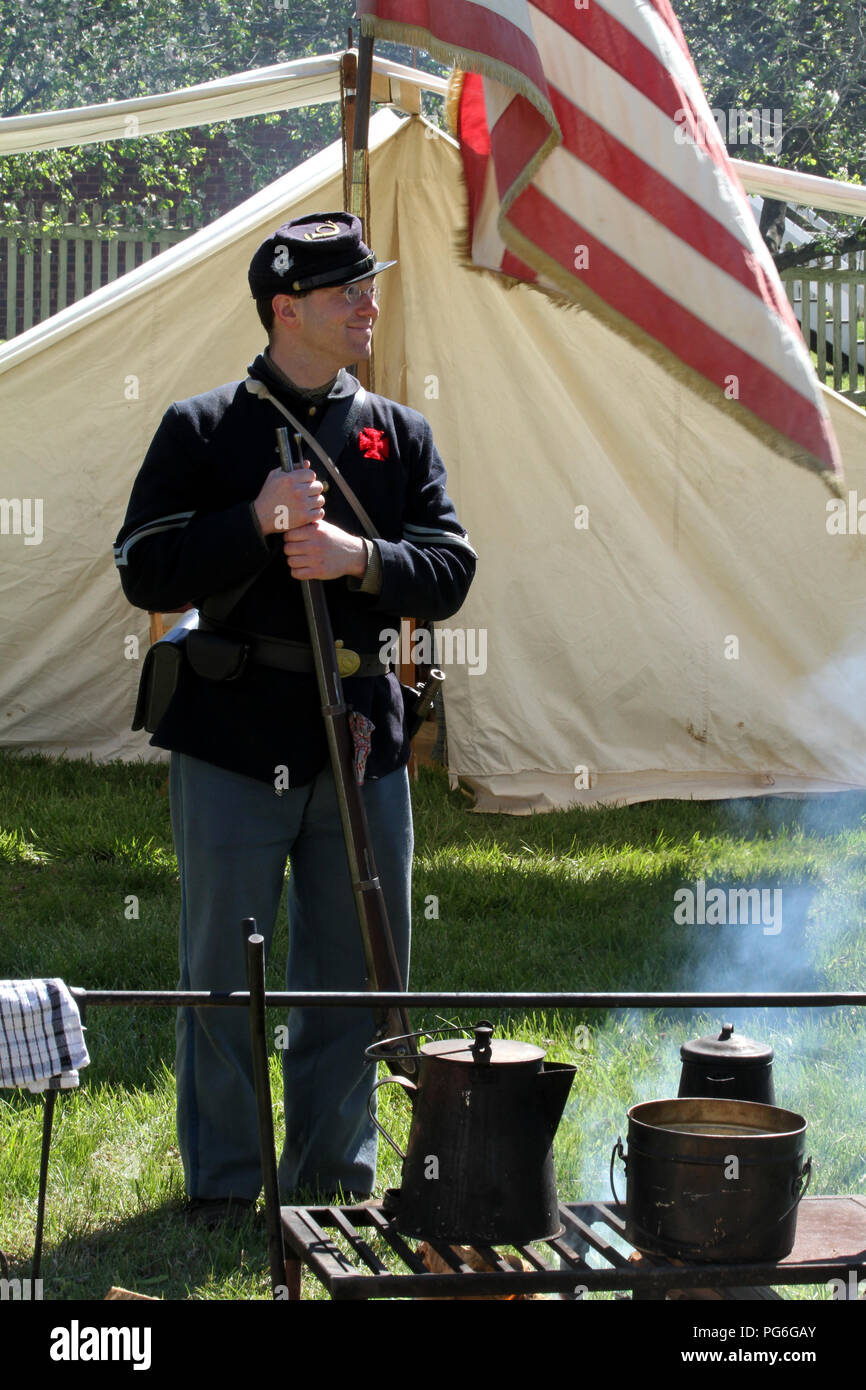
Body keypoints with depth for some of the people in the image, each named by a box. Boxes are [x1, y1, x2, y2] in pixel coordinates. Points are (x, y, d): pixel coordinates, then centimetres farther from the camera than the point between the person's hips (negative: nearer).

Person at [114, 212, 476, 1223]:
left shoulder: (398, 433, 10)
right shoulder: (201, 429, 0)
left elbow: (451, 570, 3)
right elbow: (144, 571, -6)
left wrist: (358, 557, -16)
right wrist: (258, 521, -19)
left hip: (361, 735, 4)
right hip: (233, 737, -3)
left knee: (357, 969, 9)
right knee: (223, 975, 3)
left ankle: (331, 1177, 23)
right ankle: (222, 1189, 15)